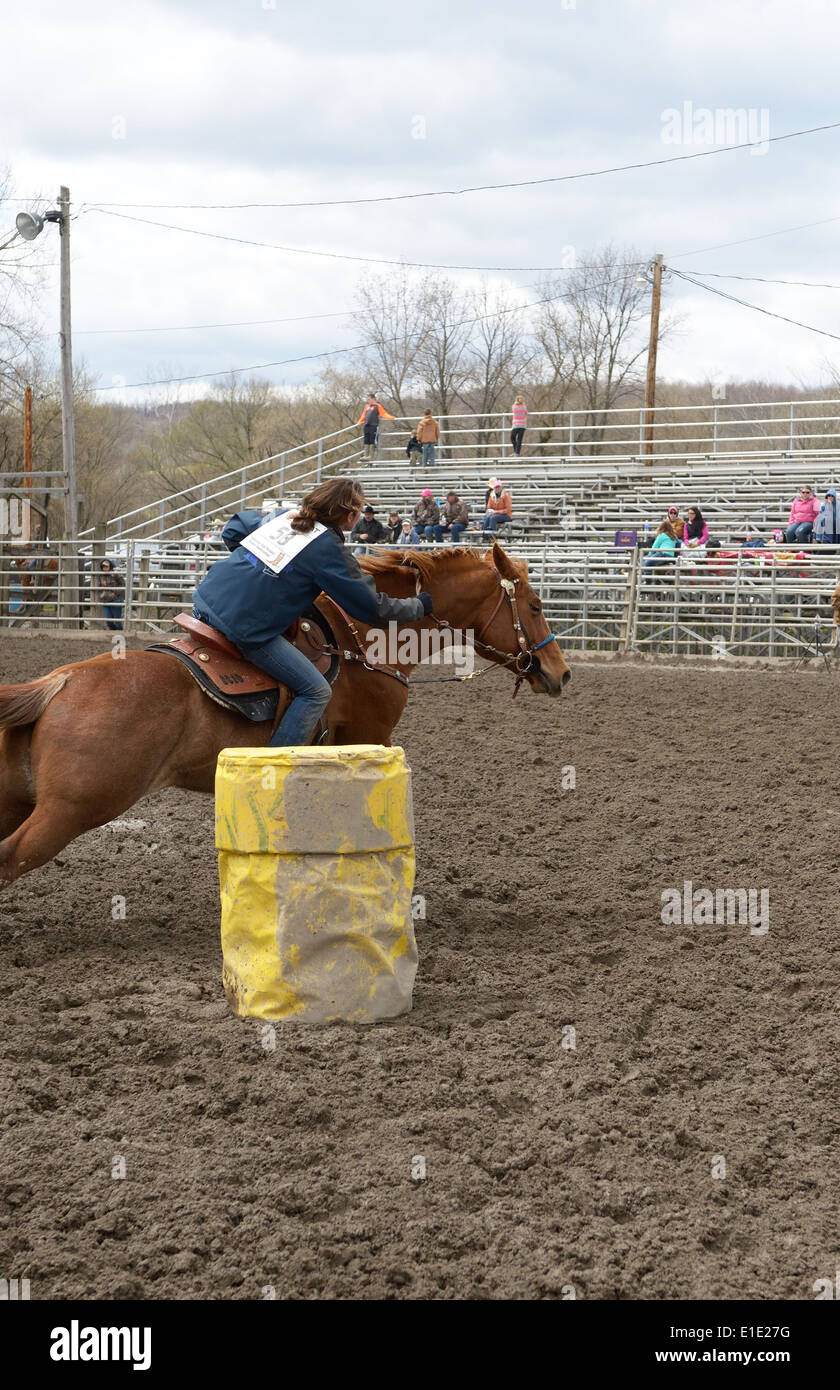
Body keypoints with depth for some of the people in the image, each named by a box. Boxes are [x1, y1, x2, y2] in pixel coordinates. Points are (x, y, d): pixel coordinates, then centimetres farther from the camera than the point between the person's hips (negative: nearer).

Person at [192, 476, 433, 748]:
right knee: (316, 692, 1)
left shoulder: (285, 518, 13)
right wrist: (419, 606, 12)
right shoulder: (330, 551, -7)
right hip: (244, 628, -8)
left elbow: (233, 530, 27)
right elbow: (373, 608, -3)